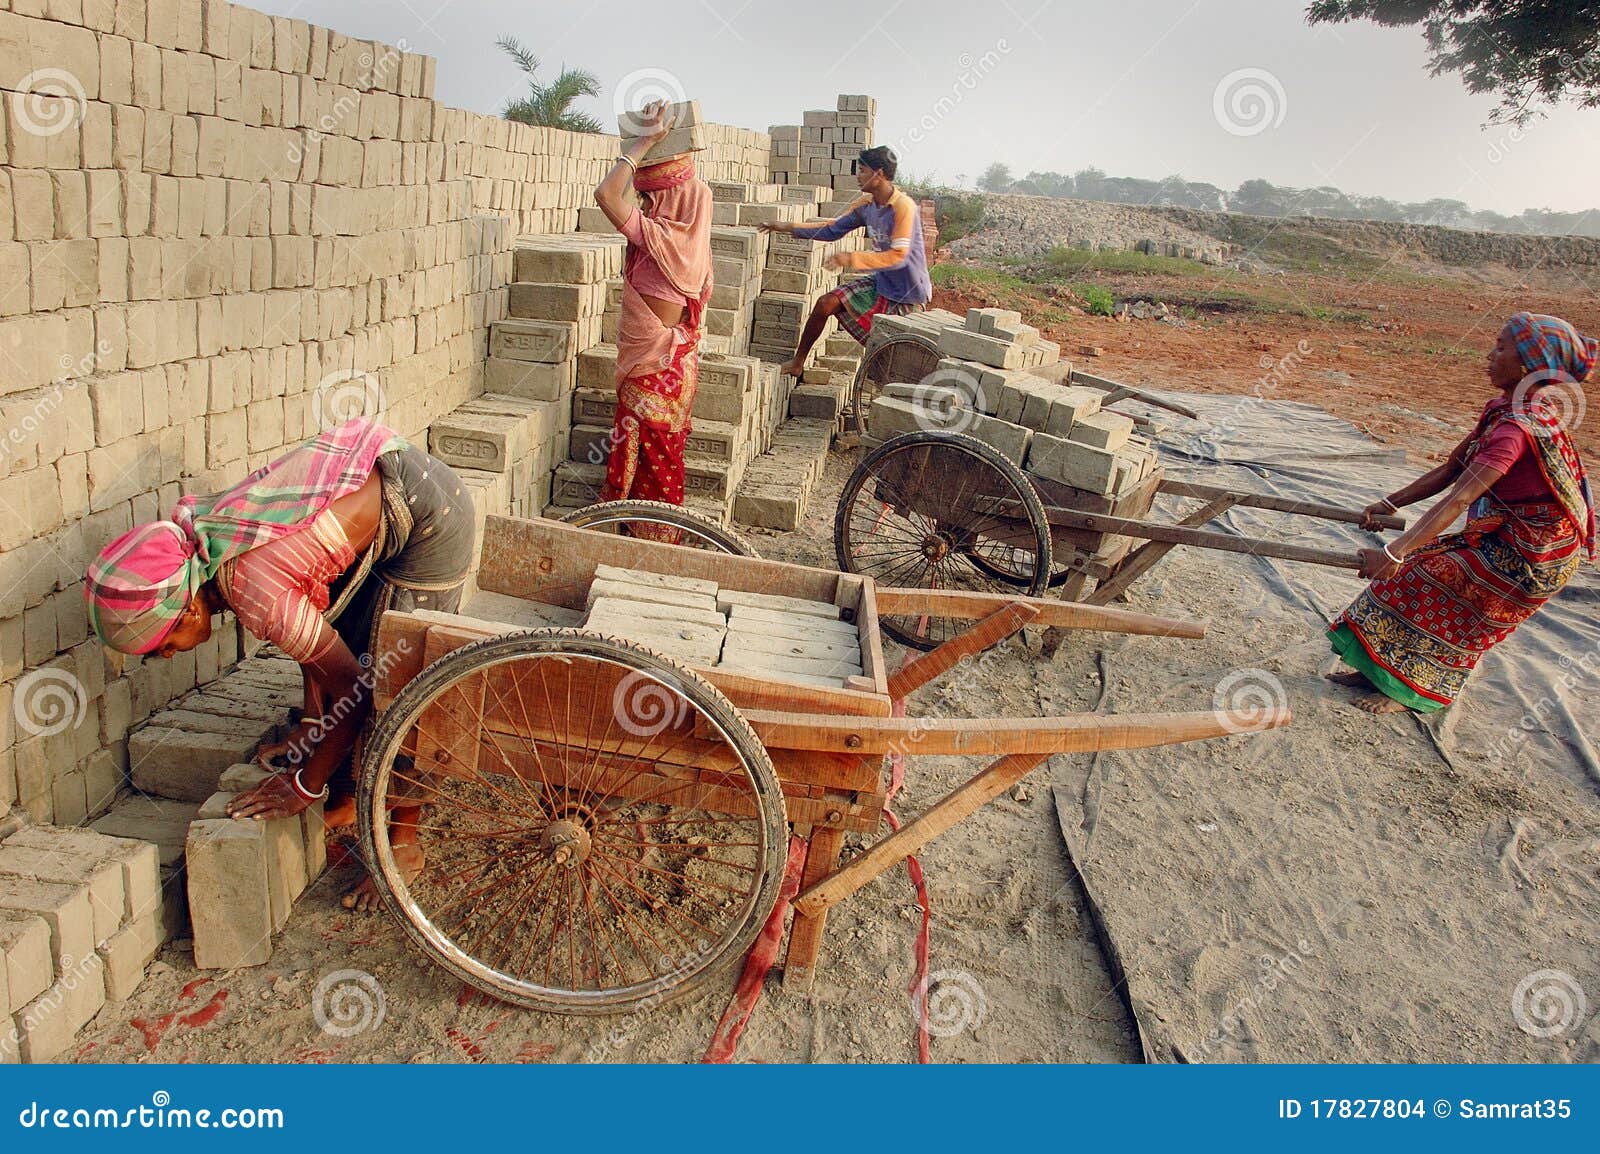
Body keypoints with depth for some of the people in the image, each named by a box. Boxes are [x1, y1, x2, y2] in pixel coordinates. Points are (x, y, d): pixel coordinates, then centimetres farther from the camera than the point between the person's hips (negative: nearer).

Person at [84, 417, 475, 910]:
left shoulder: (254, 592, -27)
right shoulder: (201, 532, -3)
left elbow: (353, 689, -18)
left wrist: (304, 786, -5)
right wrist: (308, 727, 9)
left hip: (430, 515, -9)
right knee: (339, 642, 10)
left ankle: (405, 843, 12)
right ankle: (351, 797, 27)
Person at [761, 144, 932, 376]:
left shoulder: (904, 207, -24)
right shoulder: (866, 204, 0)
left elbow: (898, 256, -29)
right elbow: (833, 230, 10)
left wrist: (852, 259, -33)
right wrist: (790, 228, 8)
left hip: (908, 295, -7)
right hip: (879, 282, 7)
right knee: (825, 304, -3)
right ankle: (797, 363, 10)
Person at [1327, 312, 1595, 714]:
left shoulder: (1518, 427, -28)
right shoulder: (1504, 410, 3)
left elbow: (1459, 499, -36)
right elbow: (1450, 470, 10)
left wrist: (1396, 553, -40)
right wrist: (1390, 504, 11)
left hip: (1530, 557, -9)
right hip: (1506, 538, 9)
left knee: (1422, 576, -9)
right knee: (1414, 565, 5)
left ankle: (1410, 690, 7)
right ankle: (1380, 669, 13)